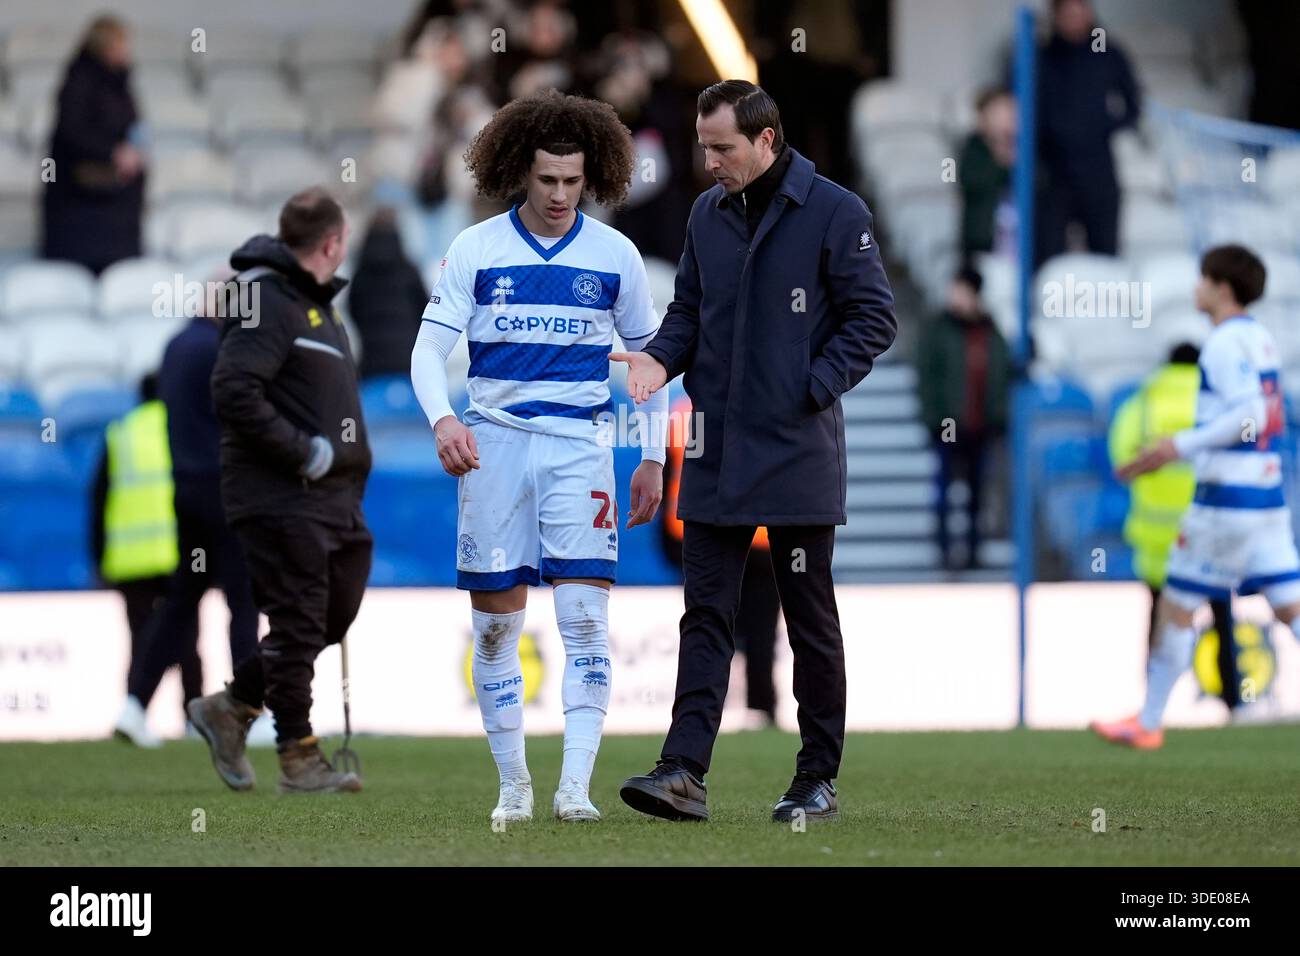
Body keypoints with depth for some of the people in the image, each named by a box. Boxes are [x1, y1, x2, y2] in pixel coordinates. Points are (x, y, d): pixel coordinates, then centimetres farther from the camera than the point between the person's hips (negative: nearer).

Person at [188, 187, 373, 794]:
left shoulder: (316, 302, 19)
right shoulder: (267, 303, -13)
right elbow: (233, 393, -23)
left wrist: (347, 459, 11)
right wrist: (305, 452, -19)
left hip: (329, 497, 10)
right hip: (281, 499, -10)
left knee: (332, 619, 11)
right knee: (298, 626, -5)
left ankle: (230, 708, 23)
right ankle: (299, 760, 2)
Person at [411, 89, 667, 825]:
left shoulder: (615, 256, 4)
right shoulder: (476, 251, 2)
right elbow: (429, 350, 0)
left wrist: (654, 459, 10)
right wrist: (442, 419, -20)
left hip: (578, 446, 0)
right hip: (494, 445, 0)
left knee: (585, 615, -13)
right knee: (496, 623, 3)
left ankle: (576, 784, -14)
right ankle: (513, 784, 13)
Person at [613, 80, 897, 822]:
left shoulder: (834, 213, -8)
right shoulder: (708, 214, 9)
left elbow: (873, 317, -7)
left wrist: (816, 389, -15)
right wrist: (661, 358, -2)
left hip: (799, 453, -5)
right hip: (716, 453, 5)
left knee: (812, 620, 5)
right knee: (706, 615, 0)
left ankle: (819, 781, 12)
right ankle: (685, 773, -5)